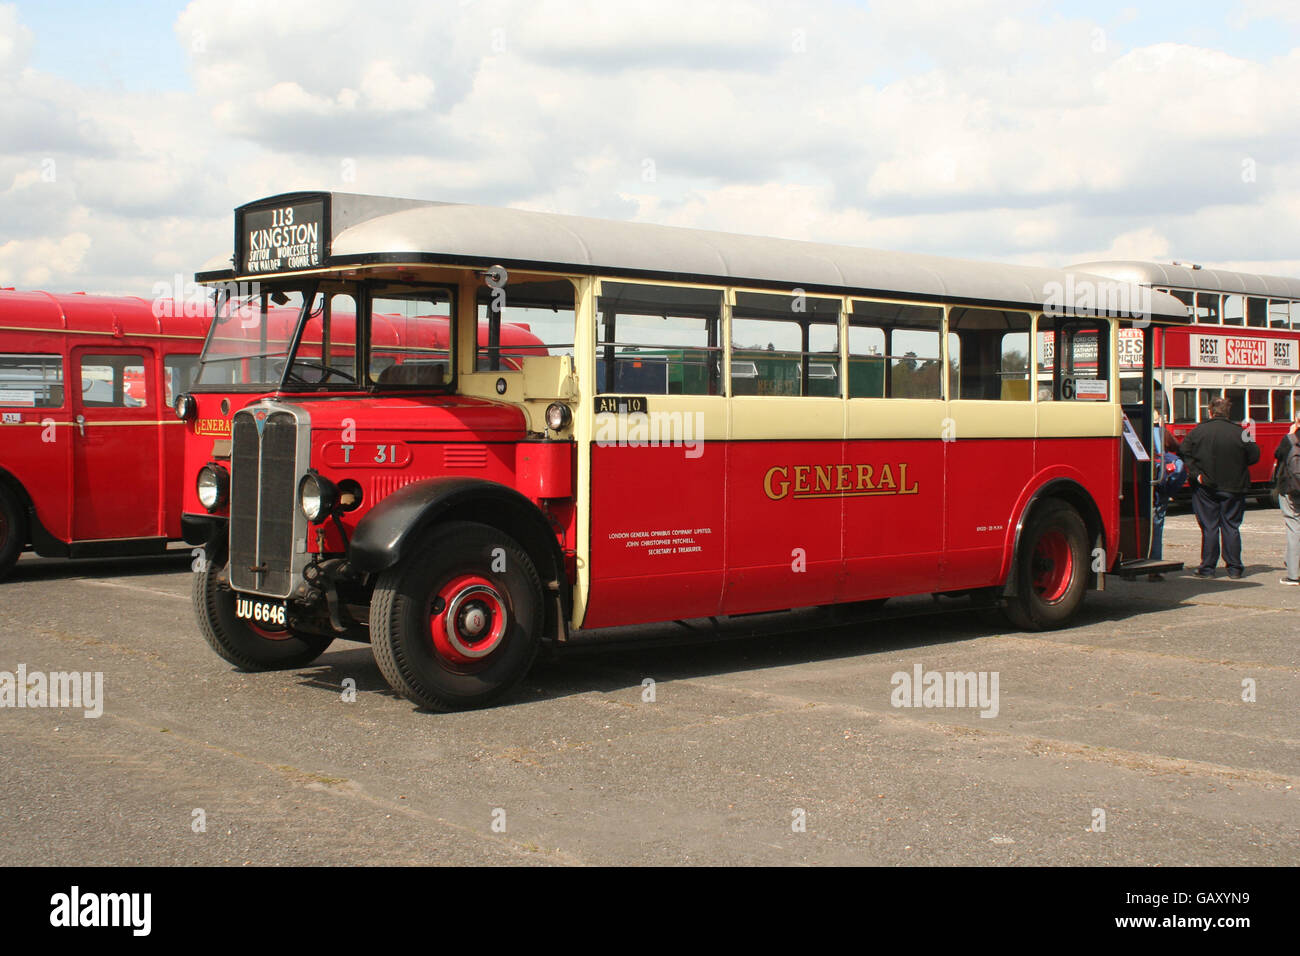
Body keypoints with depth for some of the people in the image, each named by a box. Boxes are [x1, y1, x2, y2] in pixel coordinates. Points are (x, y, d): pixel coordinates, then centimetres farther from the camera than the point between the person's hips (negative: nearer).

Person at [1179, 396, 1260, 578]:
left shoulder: (1198, 431, -5)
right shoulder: (1240, 433, -6)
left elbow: (1185, 453, -8)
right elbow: (1254, 457, -1)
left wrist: (1195, 473, -6)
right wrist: (1236, 465, 13)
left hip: (1205, 487, 0)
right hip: (1233, 487, 0)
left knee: (1209, 527, 5)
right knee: (1231, 527, 8)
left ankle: (1207, 568, 6)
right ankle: (1234, 568, 10)